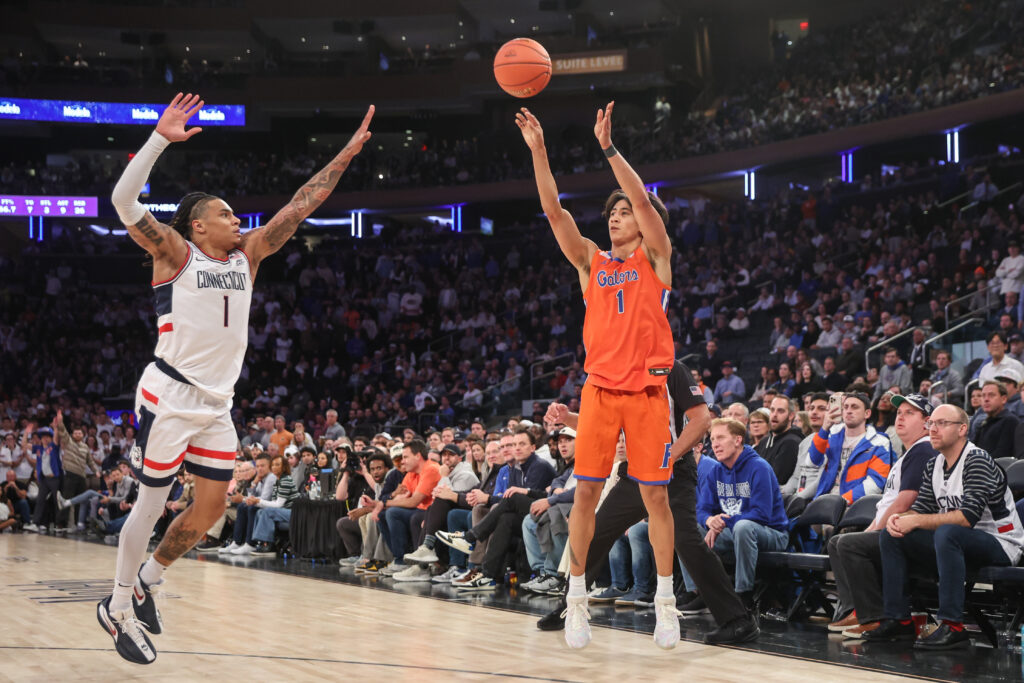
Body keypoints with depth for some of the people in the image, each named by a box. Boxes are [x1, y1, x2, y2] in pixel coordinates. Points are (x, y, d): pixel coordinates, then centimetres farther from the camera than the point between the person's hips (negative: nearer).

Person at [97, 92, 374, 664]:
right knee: (152, 505, 0)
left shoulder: (247, 255, 12)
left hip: (217, 404, 6)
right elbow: (124, 200, -18)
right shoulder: (176, 252, -4)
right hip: (170, 397, -6)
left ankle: (146, 581, 27)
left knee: (212, 509, 7)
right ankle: (119, 608, 14)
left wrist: (347, 154, 7)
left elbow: (300, 206, 10)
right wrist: (160, 139, -24)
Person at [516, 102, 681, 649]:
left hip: (648, 390, -2)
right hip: (600, 388, 2)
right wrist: (538, 150, -6)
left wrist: (608, 147, -16)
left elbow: (643, 200, -9)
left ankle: (665, 601, 11)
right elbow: (555, 212, 2)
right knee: (586, 492, -1)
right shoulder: (591, 262, 12)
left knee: (655, 494, 1)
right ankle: (576, 596, 9)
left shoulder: (655, 258, 6)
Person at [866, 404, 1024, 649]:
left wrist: (916, 521, -23)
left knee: (947, 533, -37)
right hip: (956, 544, 9)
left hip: (1000, 544, -8)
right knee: (890, 535, -1)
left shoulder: (978, 461, -17)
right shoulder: (934, 465, 8)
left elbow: (968, 517, -27)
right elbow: (920, 509, 8)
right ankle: (898, 619, -4)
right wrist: (899, 518, -15)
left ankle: (953, 626, -36)